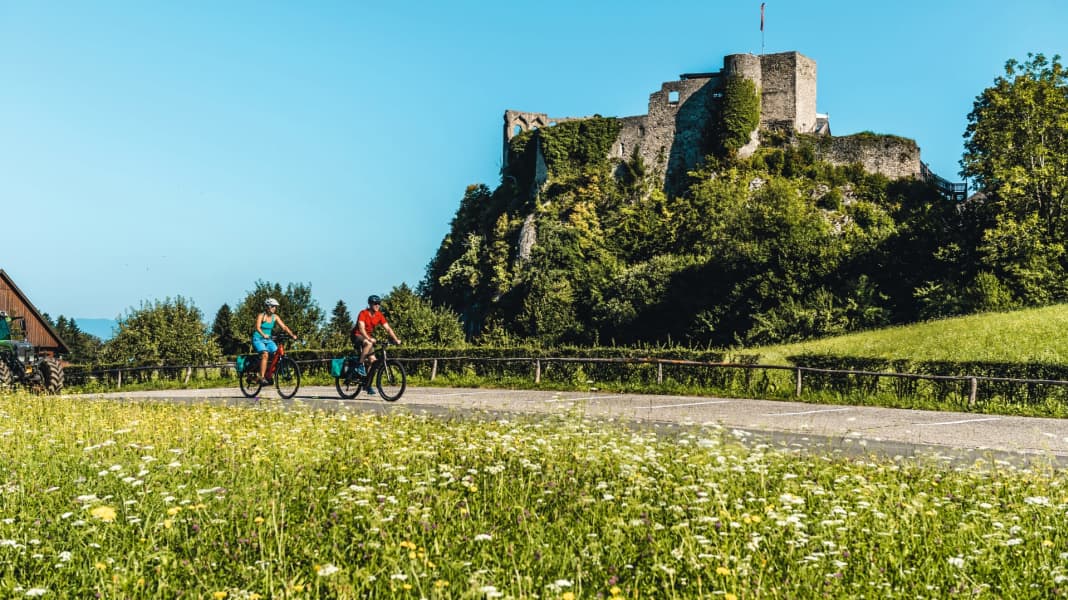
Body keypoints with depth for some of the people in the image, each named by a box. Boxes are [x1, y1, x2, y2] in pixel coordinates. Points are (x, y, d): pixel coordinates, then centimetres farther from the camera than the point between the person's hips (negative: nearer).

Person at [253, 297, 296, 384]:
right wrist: (263, 335, -46)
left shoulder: (275, 317, 3)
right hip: (258, 339, -5)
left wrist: (292, 335, -19)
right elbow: (257, 327, -27)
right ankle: (262, 377, -27)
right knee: (265, 354, -28)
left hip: (268, 339, 5)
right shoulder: (261, 316, -12)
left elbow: (284, 327, -4)